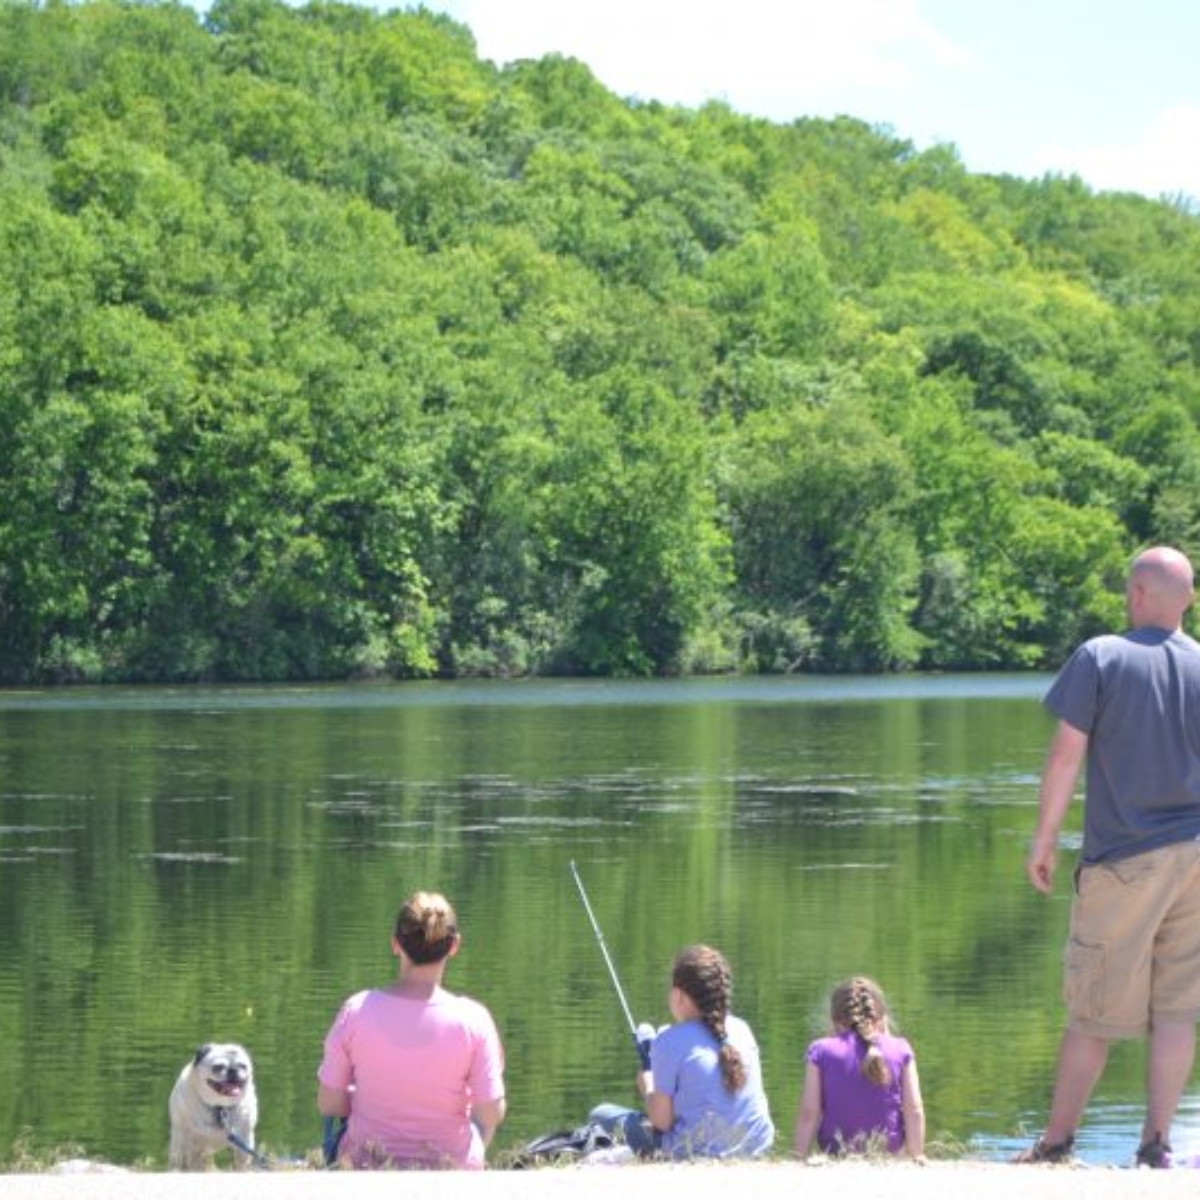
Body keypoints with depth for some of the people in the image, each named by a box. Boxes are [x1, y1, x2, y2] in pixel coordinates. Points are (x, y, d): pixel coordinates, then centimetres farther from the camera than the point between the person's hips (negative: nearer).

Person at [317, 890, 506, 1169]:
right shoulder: (472, 1020, -19)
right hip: (451, 1172, -1)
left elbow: (328, 1103, -9)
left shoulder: (357, 1010, -16)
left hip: (368, 1167, 1)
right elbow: (492, 1113, -14)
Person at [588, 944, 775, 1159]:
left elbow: (662, 1122, -10)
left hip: (698, 1154, -6)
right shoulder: (742, 1030, 4)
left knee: (601, 1116, 10)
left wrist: (648, 1089, 11)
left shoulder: (670, 1042, -13)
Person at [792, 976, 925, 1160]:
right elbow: (914, 1110, 1)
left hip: (837, 1152, -1)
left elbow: (808, 1113, -1)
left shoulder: (821, 1052, 1)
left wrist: (800, 1159, 4)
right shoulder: (900, 1050, 3)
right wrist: (918, 1158, 7)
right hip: (889, 1152, 1)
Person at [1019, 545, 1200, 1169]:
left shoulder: (1100, 658, -7)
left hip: (1124, 859, -3)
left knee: (1094, 1009, 4)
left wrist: (1043, 839, 0)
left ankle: (1056, 1141, 12)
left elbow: (1066, 753, -8)